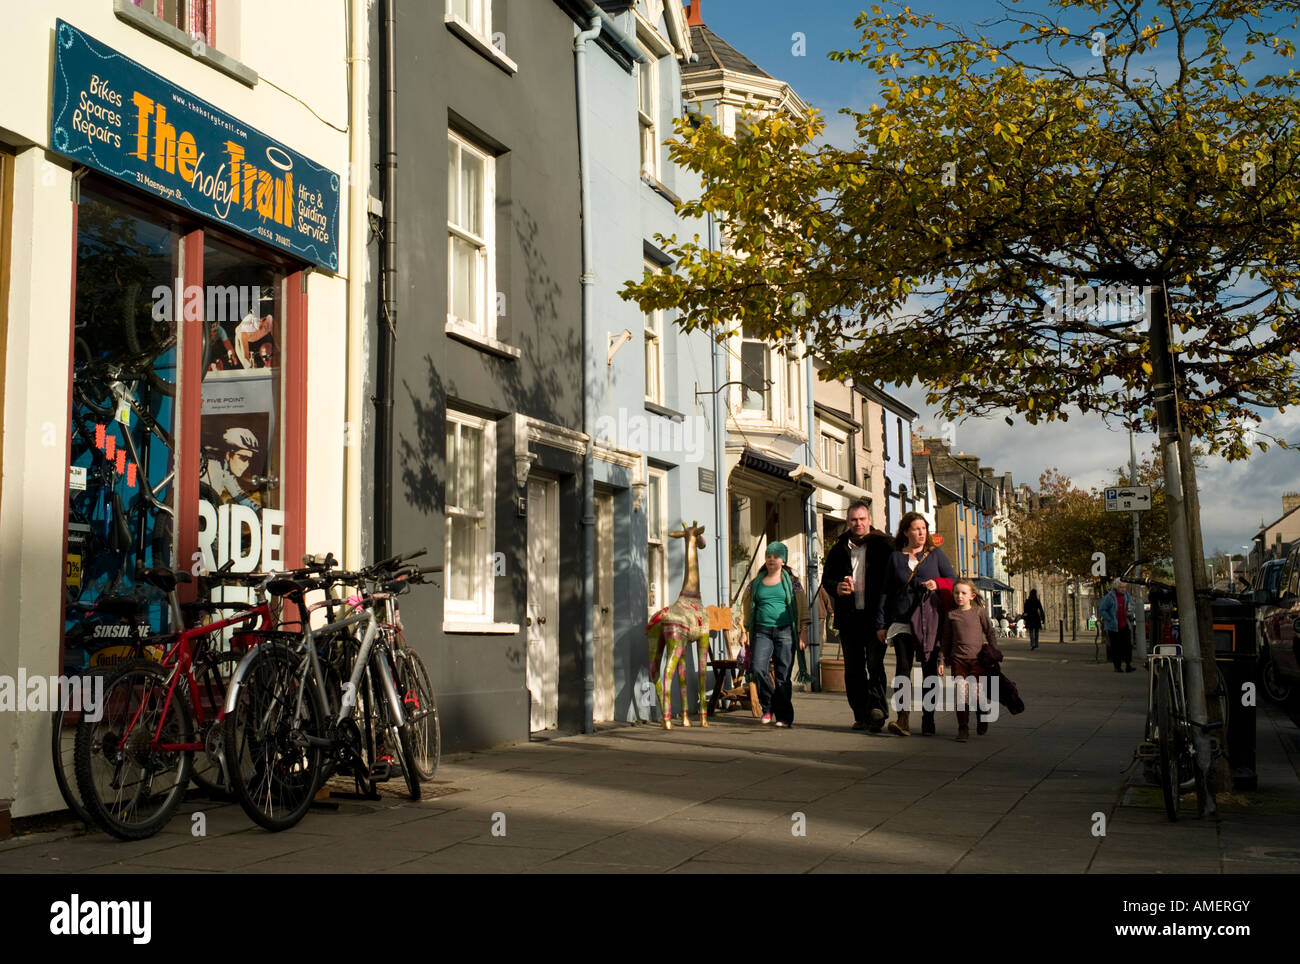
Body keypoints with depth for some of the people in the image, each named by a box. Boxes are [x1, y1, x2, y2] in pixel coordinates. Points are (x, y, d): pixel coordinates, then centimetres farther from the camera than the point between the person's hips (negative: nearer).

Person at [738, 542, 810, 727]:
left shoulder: (791, 581, 7)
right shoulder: (756, 582, 13)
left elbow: (802, 607, 5)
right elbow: (746, 607, 18)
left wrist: (803, 632, -3)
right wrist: (744, 631, 11)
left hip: (785, 631, -2)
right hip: (762, 632, 2)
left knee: (782, 675, -2)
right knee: (758, 669, -15)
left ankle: (784, 716, 8)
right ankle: (768, 707, 5)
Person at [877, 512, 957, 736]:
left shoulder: (935, 554, 9)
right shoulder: (895, 557, 10)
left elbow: (953, 581, 10)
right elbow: (886, 591, 11)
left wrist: (937, 584, -12)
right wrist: (881, 623, 7)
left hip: (930, 619, 0)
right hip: (902, 620, 0)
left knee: (930, 669, 2)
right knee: (903, 667, -12)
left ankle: (928, 719, 9)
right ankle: (903, 718, -17)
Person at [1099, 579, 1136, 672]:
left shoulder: (1127, 597, 11)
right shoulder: (1109, 597, -4)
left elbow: (1131, 609, 21)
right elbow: (1101, 610, -4)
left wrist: (1130, 614, -3)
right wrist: (1110, 620, -11)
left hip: (1125, 626, 3)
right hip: (1113, 626, -3)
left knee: (1128, 645, -7)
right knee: (1116, 647, 0)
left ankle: (1128, 665, -4)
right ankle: (1117, 666, 7)